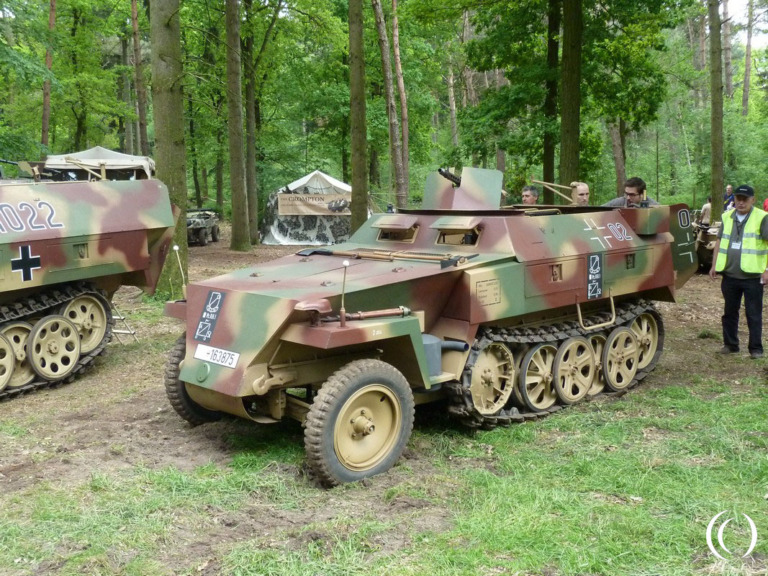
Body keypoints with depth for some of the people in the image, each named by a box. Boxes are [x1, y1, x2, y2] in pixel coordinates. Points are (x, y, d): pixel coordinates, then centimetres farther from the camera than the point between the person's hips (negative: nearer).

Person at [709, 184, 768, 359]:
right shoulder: (727, 217, 9)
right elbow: (719, 241, 16)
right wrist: (714, 265, 10)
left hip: (752, 276, -5)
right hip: (729, 275, 5)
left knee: (754, 314, 2)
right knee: (729, 312, 13)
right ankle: (730, 345, 25)